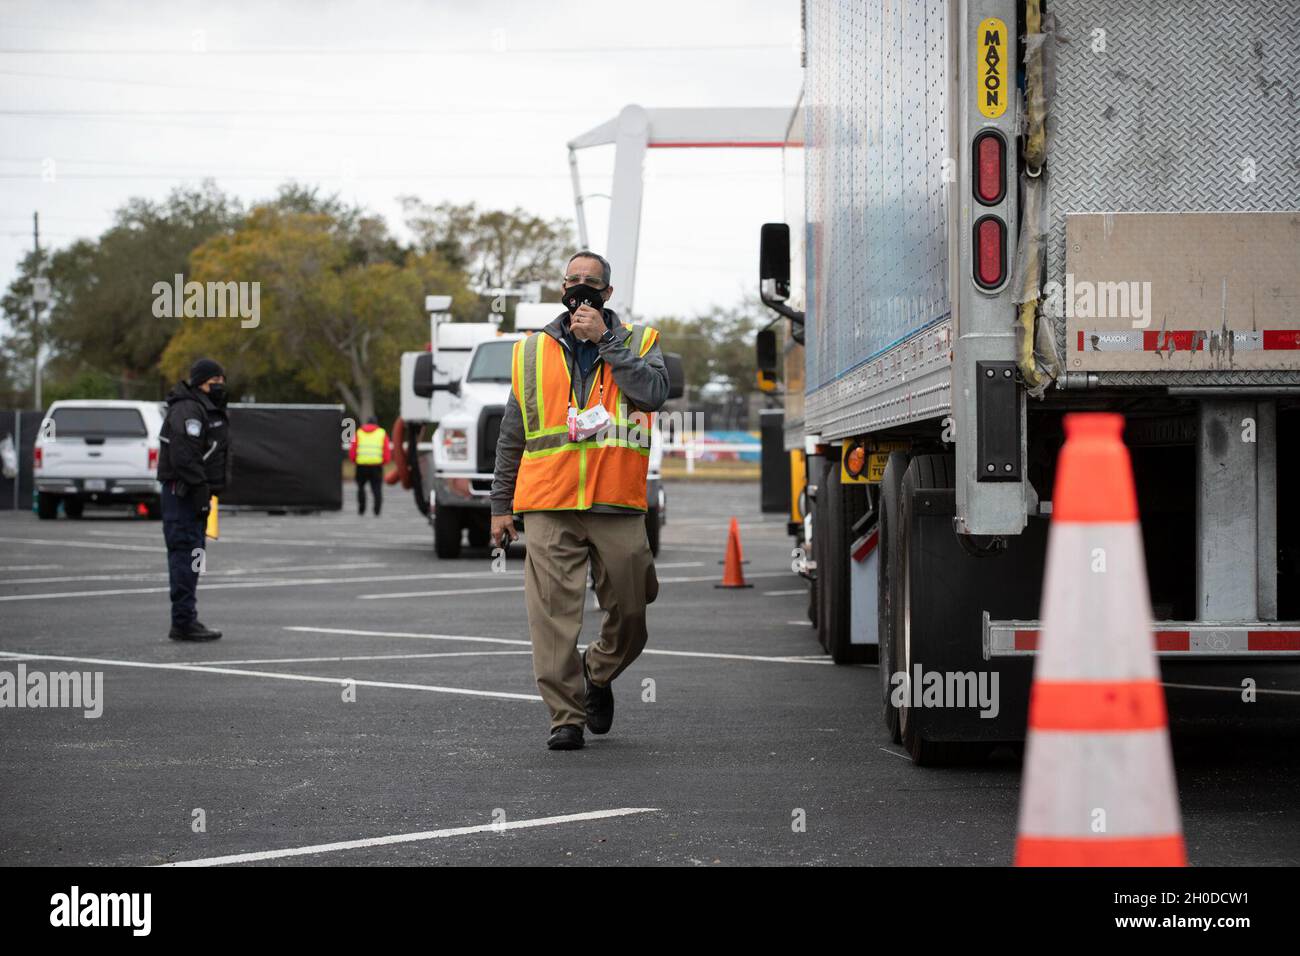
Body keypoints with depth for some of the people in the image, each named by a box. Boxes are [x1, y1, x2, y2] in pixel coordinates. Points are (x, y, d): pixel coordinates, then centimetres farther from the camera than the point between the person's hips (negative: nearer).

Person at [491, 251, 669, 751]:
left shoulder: (636, 342, 11)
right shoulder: (532, 352, 14)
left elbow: (654, 391, -12)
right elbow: (511, 437, 17)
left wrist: (605, 340, -9)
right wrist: (501, 504, 13)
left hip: (618, 506, 0)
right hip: (549, 508, 0)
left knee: (629, 616, 6)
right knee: (553, 615, -9)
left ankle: (596, 674, 33)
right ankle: (565, 717, -3)